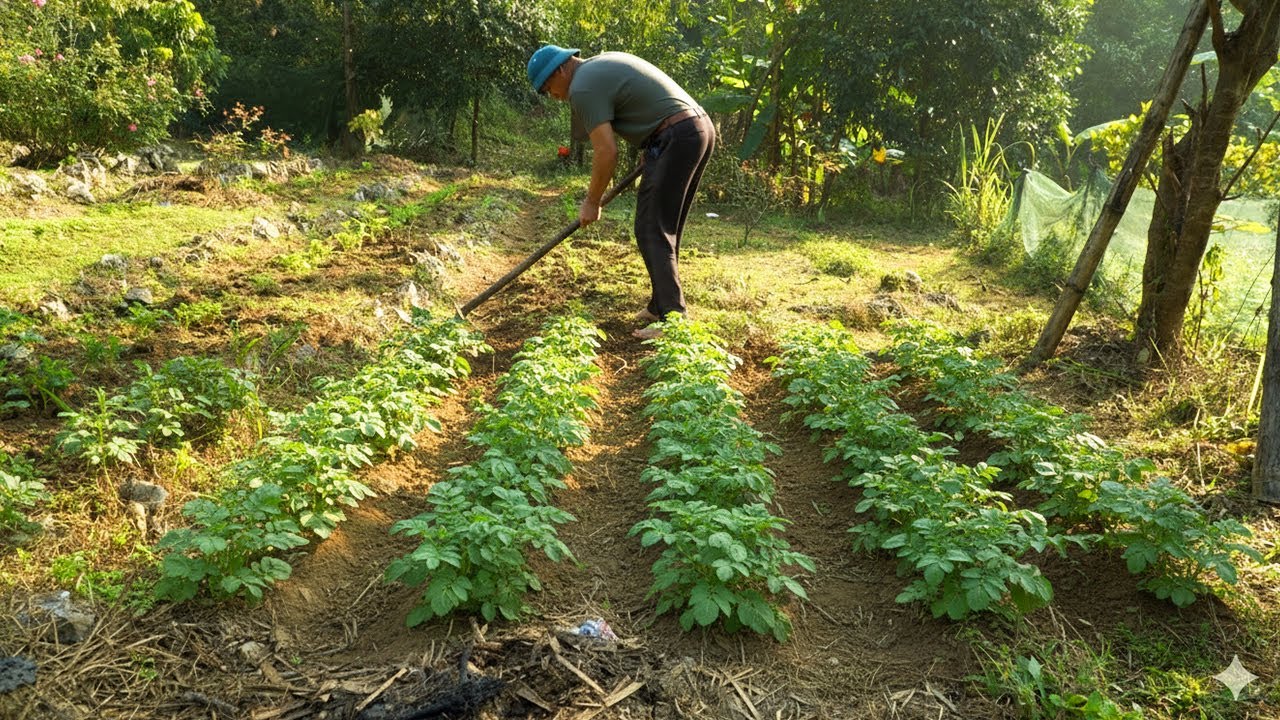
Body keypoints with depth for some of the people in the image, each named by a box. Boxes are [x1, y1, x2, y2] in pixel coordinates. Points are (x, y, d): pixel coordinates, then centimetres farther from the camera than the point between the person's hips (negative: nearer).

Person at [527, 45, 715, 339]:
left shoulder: (583, 87, -8)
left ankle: (672, 318, -10)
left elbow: (606, 151, -14)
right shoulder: (605, 63, 22)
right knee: (665, 229, 15)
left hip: (675, 138, -10)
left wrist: (592, 202, -3)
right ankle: (660, 306, 21)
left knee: (652, 231, -7)